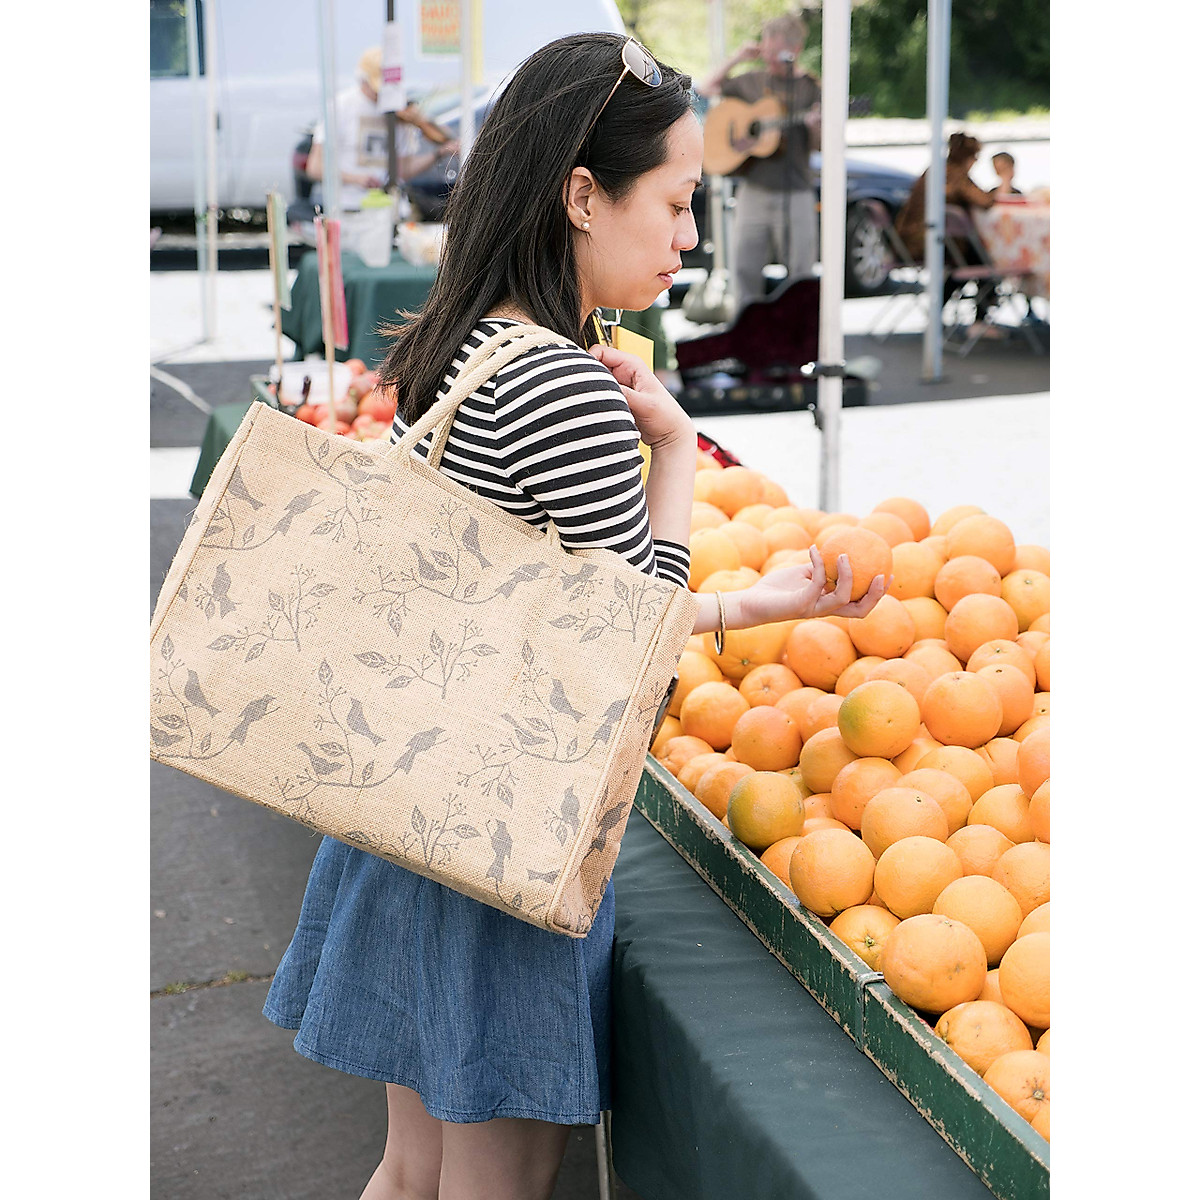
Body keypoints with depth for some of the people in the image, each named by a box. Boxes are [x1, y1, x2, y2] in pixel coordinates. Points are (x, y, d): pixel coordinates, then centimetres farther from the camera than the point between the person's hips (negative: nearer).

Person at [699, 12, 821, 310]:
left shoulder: (811, 88, 3)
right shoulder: (750, 82, 11)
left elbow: (818, 145, 0)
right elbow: (706, 90, 14)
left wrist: (815, 126, -22)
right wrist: (736, 60, 6)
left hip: (795, 193, -2)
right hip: (753, 190, 2)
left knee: (800, 271, -1)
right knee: (745, 267, 0)